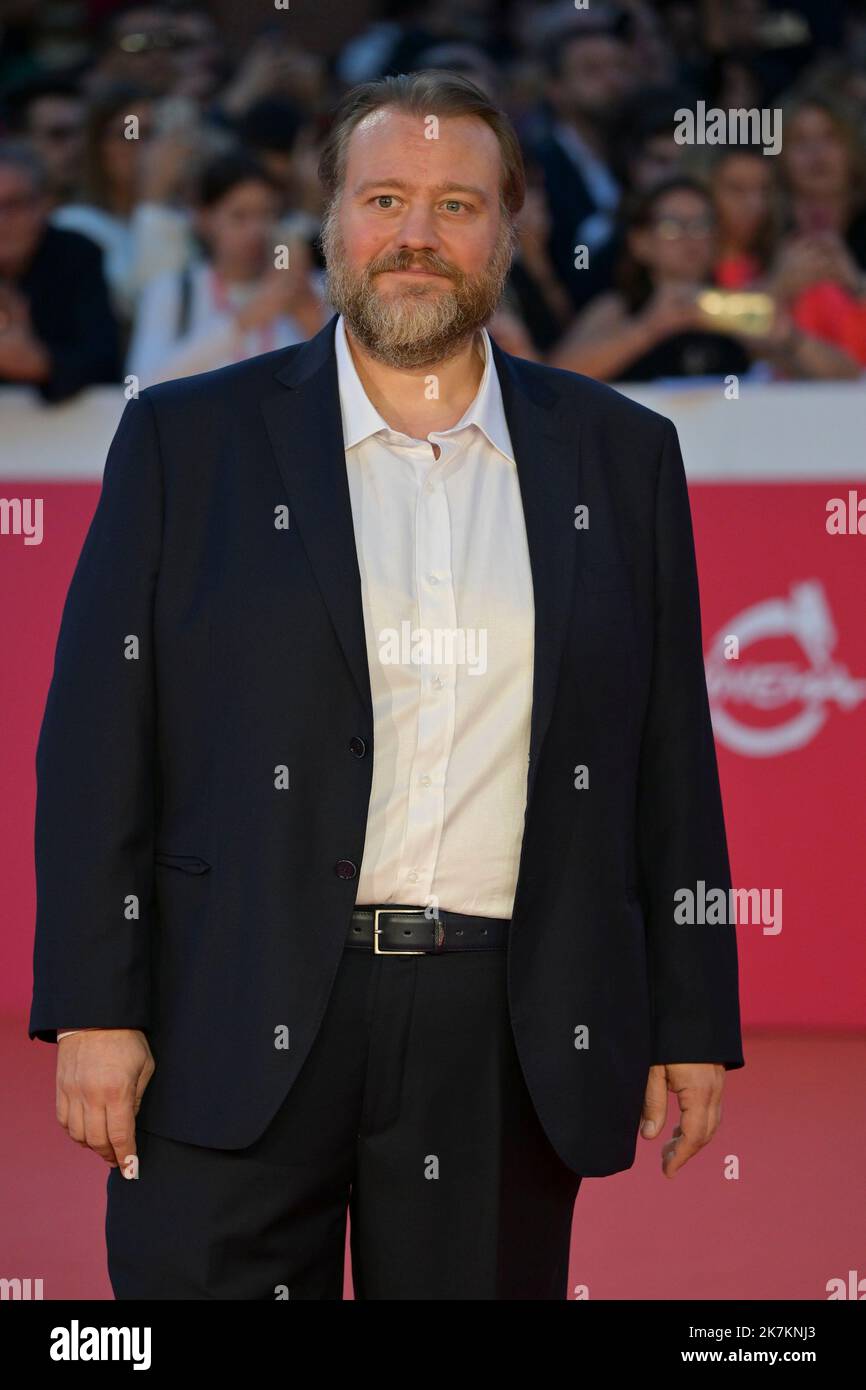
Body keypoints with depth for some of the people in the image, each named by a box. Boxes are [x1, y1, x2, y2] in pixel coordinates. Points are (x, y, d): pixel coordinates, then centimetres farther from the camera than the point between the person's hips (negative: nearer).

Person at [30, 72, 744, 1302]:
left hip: (509, 1047, 2)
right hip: (239, 1038, -2)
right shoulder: (189, 440, 4)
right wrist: (95, 1012, -6)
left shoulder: (620, 456, 10)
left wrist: (692, 1024, 7)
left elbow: (672, 759, 11)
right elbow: (99, 739, 1)